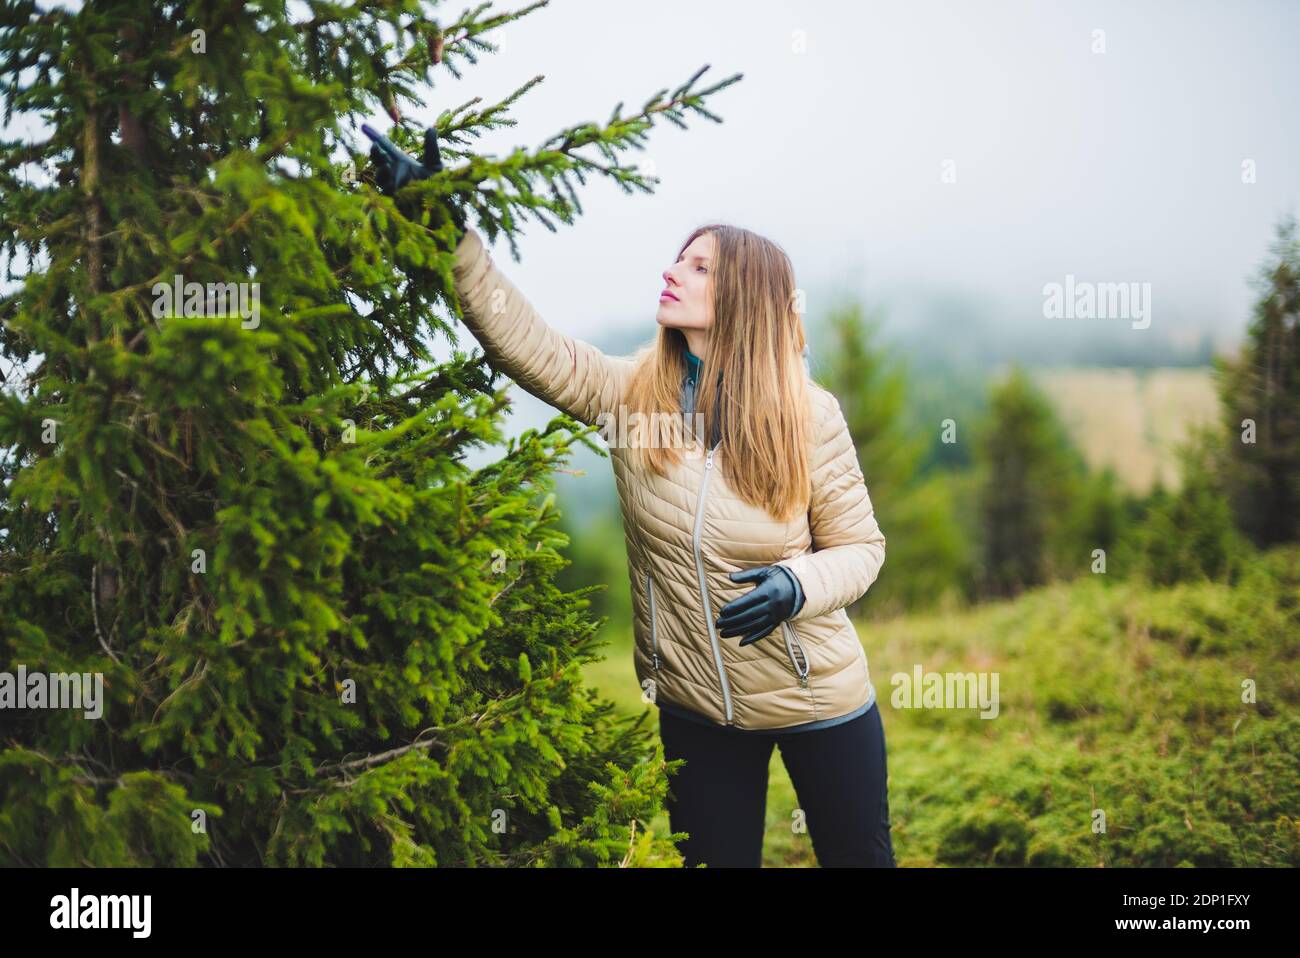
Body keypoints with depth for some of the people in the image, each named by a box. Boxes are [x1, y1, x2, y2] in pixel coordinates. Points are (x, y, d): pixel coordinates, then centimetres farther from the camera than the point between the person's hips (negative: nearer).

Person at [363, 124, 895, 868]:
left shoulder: (808, 413, -13)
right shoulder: (630, 392, -7)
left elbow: (860, 546, -6)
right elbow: (524, 338, -16)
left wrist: (796, 585, -26)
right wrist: (449, 232, -23)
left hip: (818, 699, -2)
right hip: (694, 705, 2)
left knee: (859, 855, 14)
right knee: (715, 856, 16)